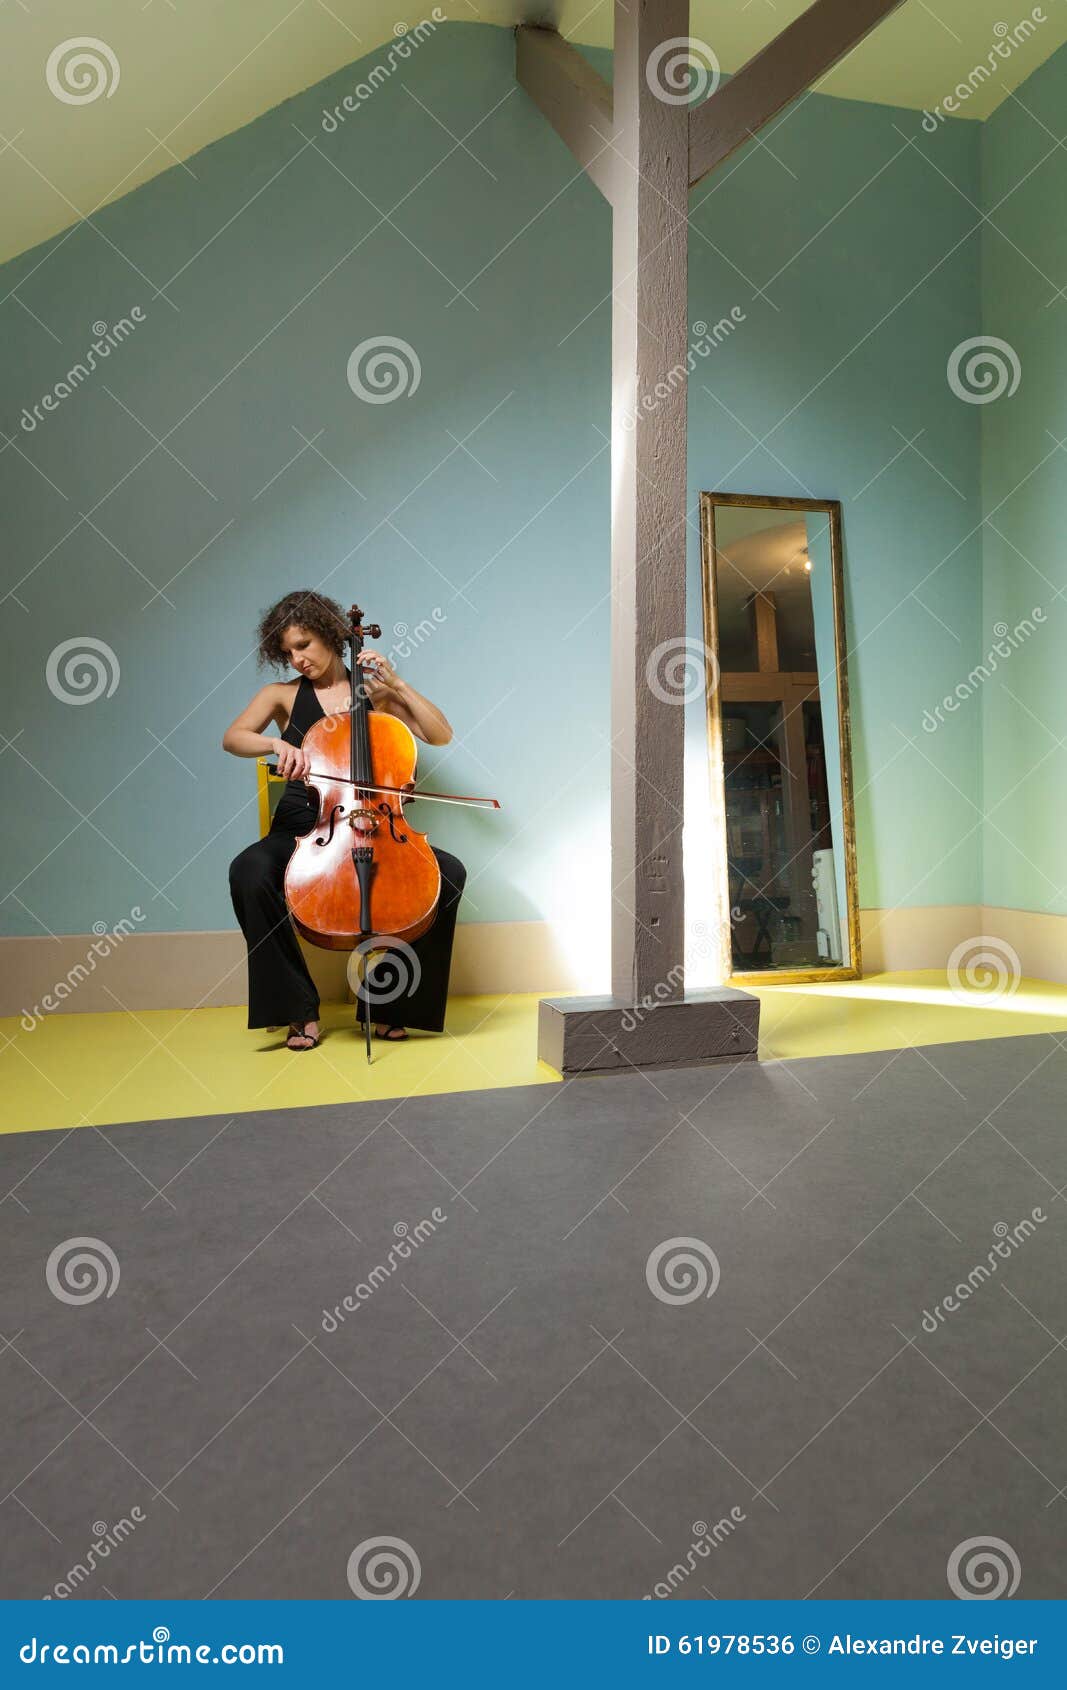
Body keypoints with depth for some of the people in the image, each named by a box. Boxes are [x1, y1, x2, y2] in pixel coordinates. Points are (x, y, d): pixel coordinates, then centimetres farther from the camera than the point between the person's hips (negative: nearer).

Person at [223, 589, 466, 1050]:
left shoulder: (374, 693, 13)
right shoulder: (282, 695, 11)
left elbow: (441, 735, 5)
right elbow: (232, 738, -7)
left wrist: (396, 683, -3)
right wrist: (277, 743, -27)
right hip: (302, 829, -1)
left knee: (450, 872, -24)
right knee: (248, 872, -33)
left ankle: (385, 996, -7)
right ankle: (300, 1006, -17)